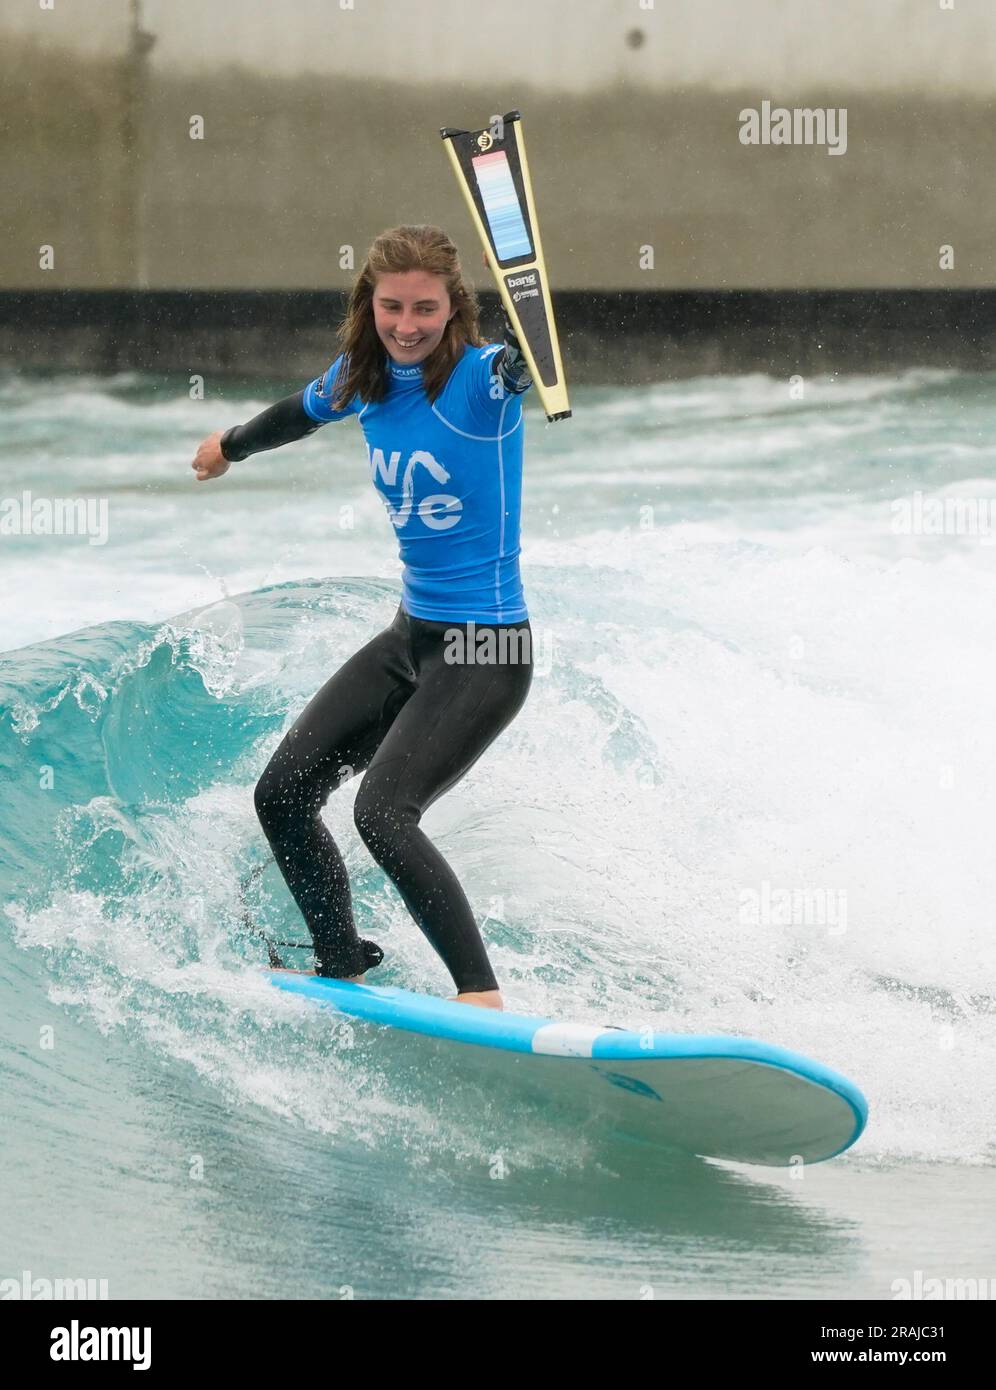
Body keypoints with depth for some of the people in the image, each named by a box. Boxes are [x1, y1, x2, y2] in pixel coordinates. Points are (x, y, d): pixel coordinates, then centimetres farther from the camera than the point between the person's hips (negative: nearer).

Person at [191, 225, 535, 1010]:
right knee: (282, 796, 8)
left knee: (383, 813, -23)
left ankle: (483, 995, -15)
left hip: (486, 651, -8)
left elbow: (525, 358, -43)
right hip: (410, 637, 8)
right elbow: (306, 412, 24)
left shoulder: (480, 380, -18)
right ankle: (344, 967, 26)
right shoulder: (364, 379, 1)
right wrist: (234, 445, 44)